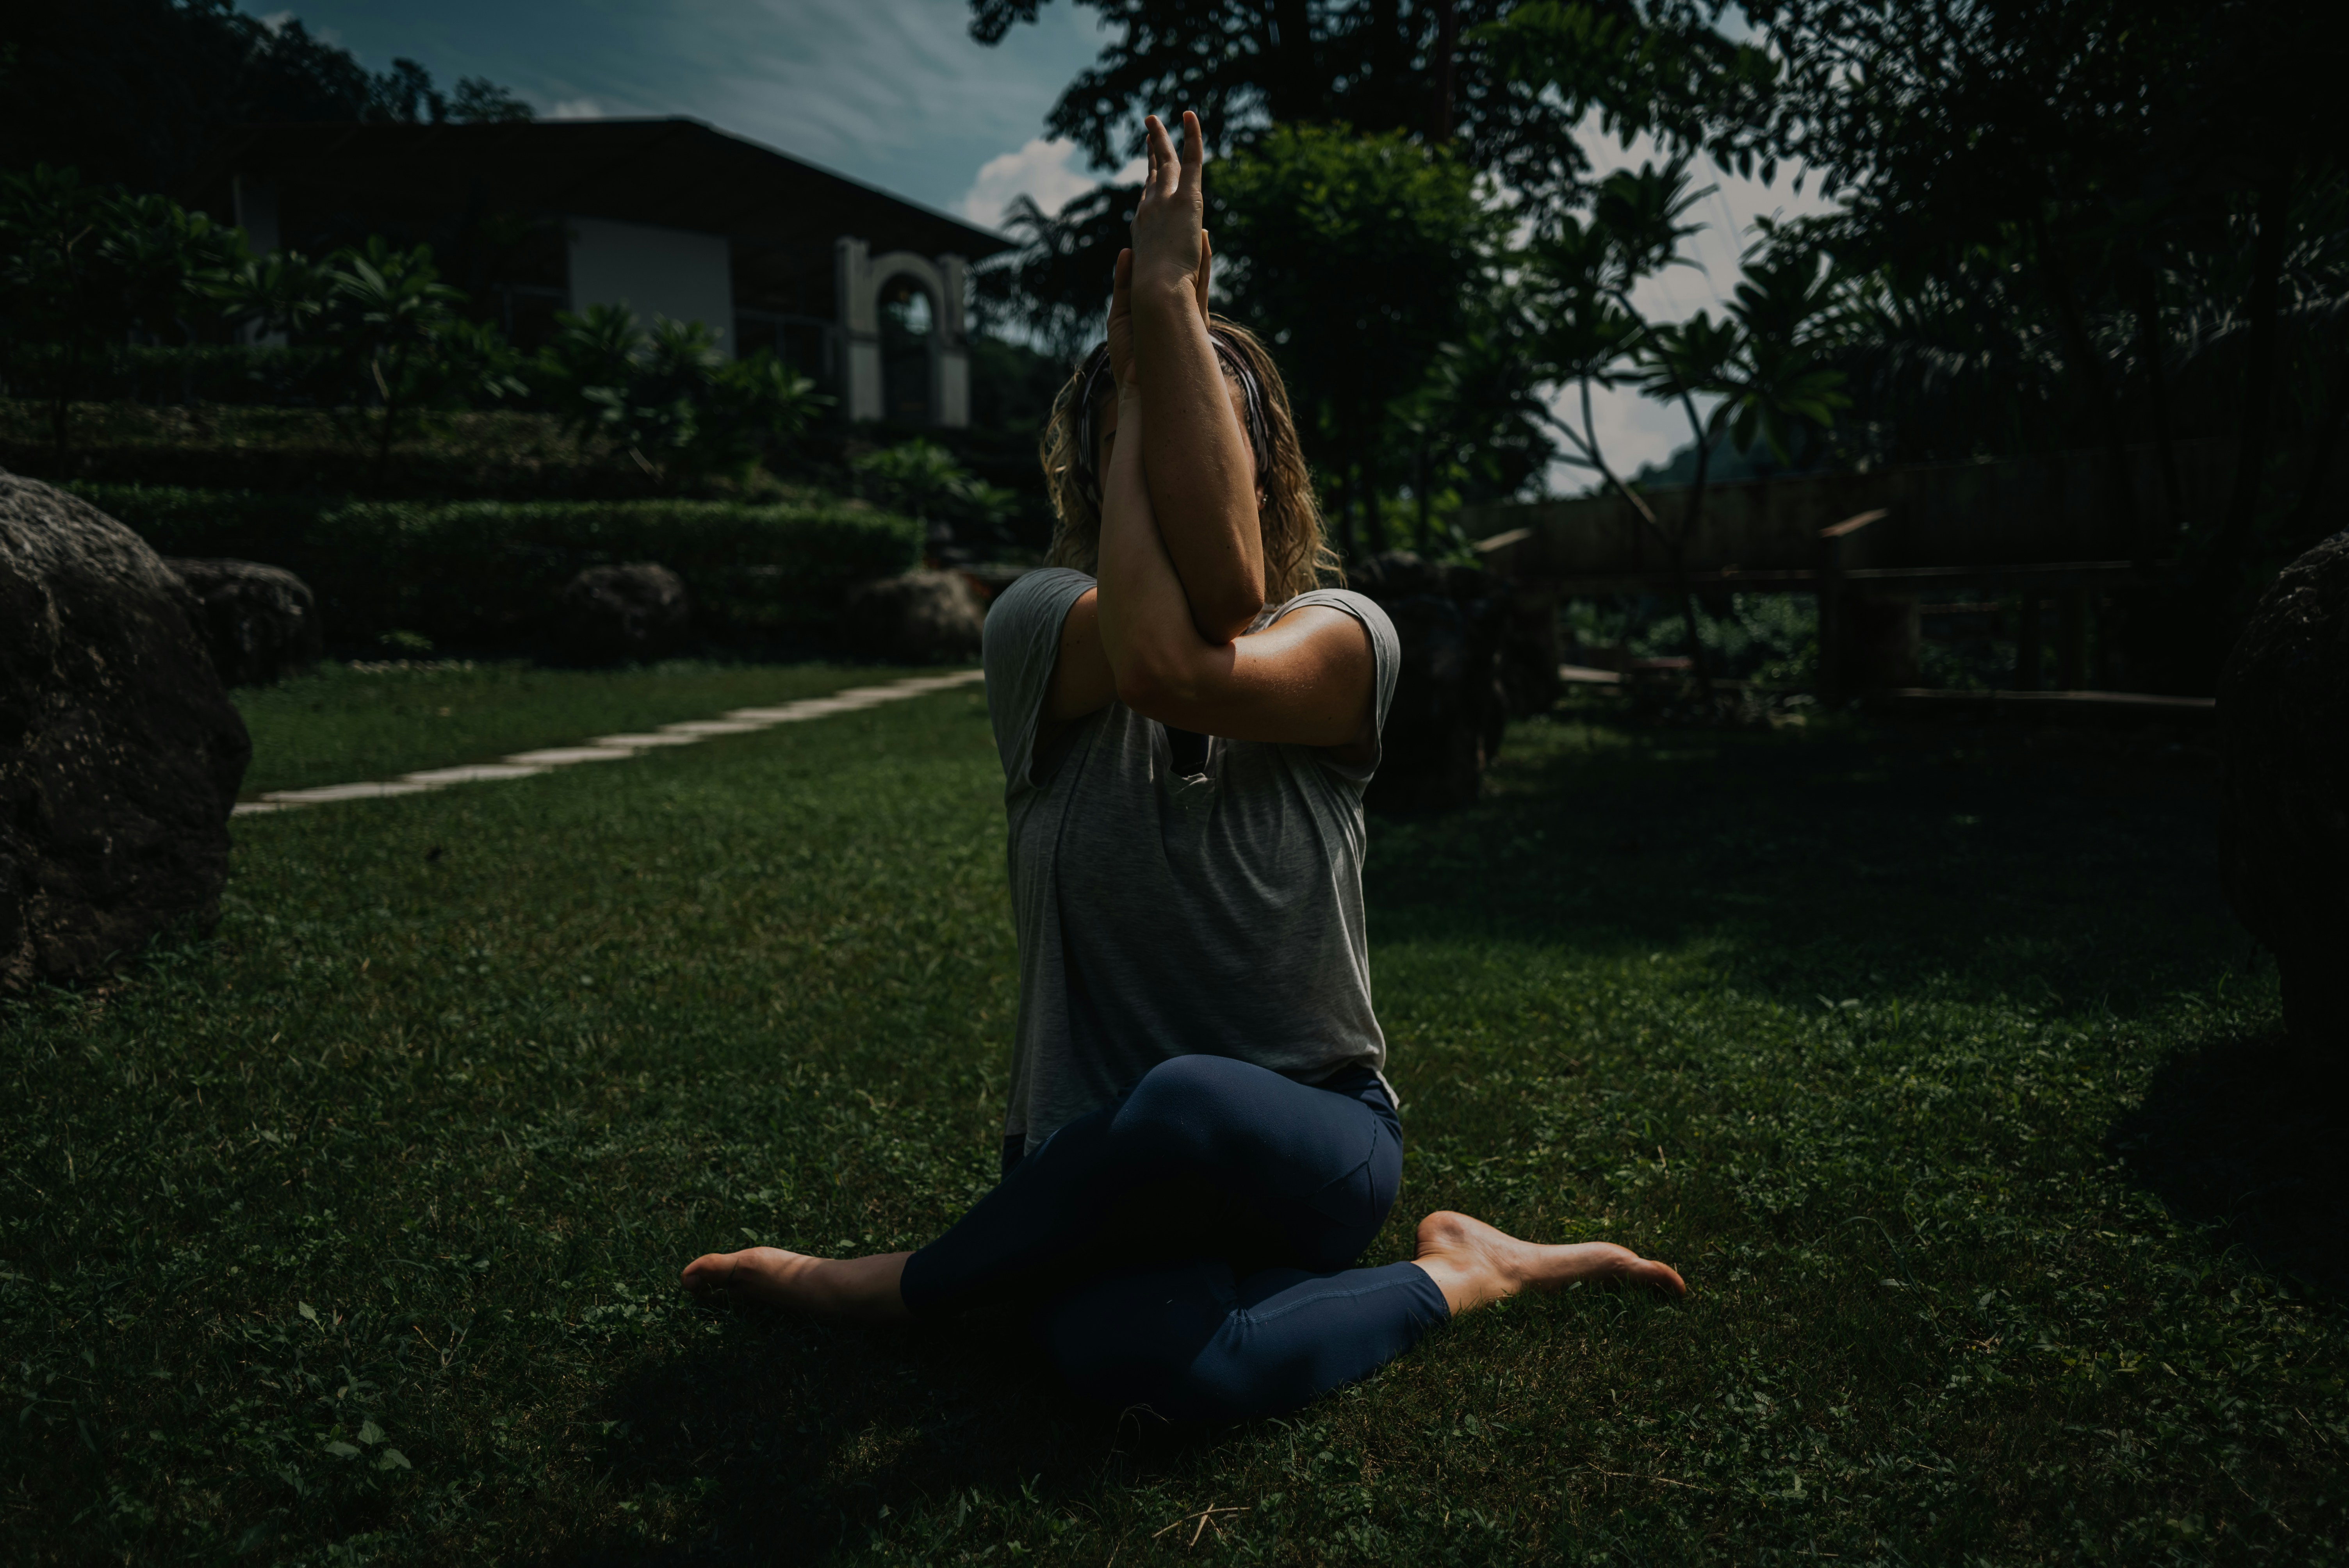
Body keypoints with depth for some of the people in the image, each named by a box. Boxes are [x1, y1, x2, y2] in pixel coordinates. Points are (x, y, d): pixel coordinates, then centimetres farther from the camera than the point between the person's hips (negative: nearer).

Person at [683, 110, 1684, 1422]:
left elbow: (1204, 668, -29)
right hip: (1105, 1163, -1)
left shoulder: (1343, 639, -5)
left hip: (1316, 1144, 2)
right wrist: (1133, 381, -17)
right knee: (1165, 1363, -36)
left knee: (1186, 1105, -35)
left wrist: (1171, 311, -26)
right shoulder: (1040, 627, -4)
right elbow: (1155, 651, -28)